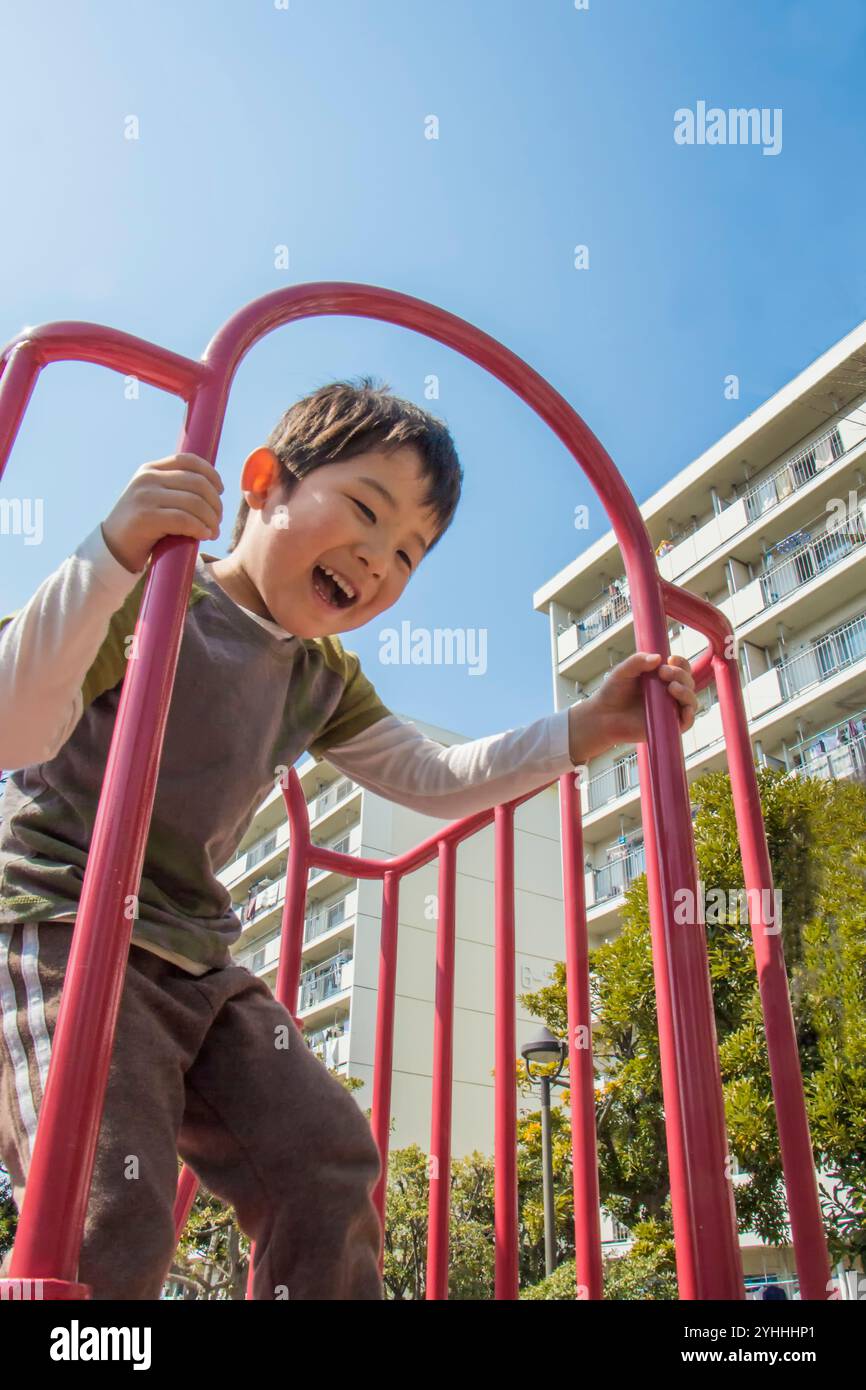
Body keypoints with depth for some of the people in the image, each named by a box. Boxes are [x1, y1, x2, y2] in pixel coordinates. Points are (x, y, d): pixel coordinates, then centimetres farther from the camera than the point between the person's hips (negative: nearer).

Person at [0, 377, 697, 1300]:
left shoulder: (322, 679, 10)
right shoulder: (146, 591, -12)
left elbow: (433, 780, 18)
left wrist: (587, 728, 7)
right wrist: (113, 554, -40)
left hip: (198, 962, 8)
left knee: (325, 1156, 2)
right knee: (114, 1208, -22)